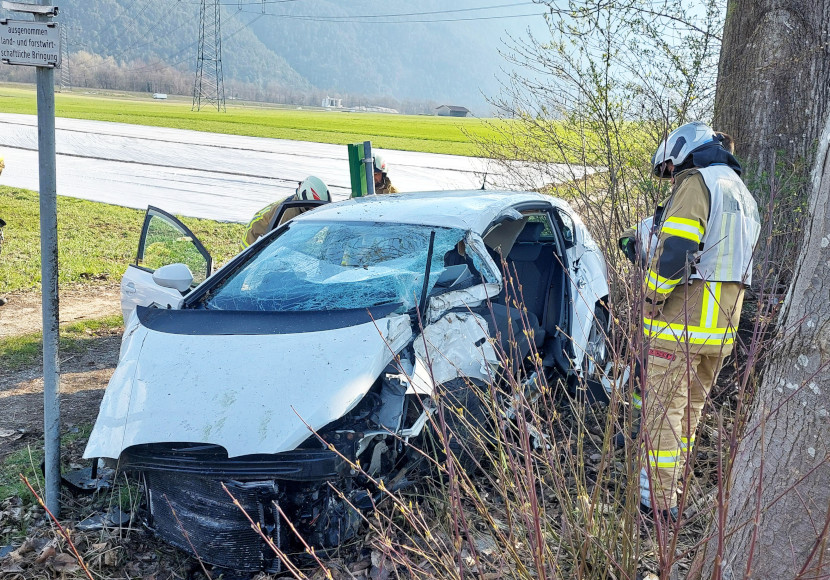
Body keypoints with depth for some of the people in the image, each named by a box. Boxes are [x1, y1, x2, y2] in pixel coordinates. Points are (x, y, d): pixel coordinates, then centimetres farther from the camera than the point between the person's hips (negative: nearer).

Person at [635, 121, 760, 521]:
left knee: (663, 410, -4)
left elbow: (674, 251, -22)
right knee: (690, 408, 17)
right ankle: (669, 488, 28)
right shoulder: (743, 196, 20)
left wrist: (651, 298, -10)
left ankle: (655, 499, -3)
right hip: (722, 326, 9)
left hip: (679, 324, -9)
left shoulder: (696, 184, -11)